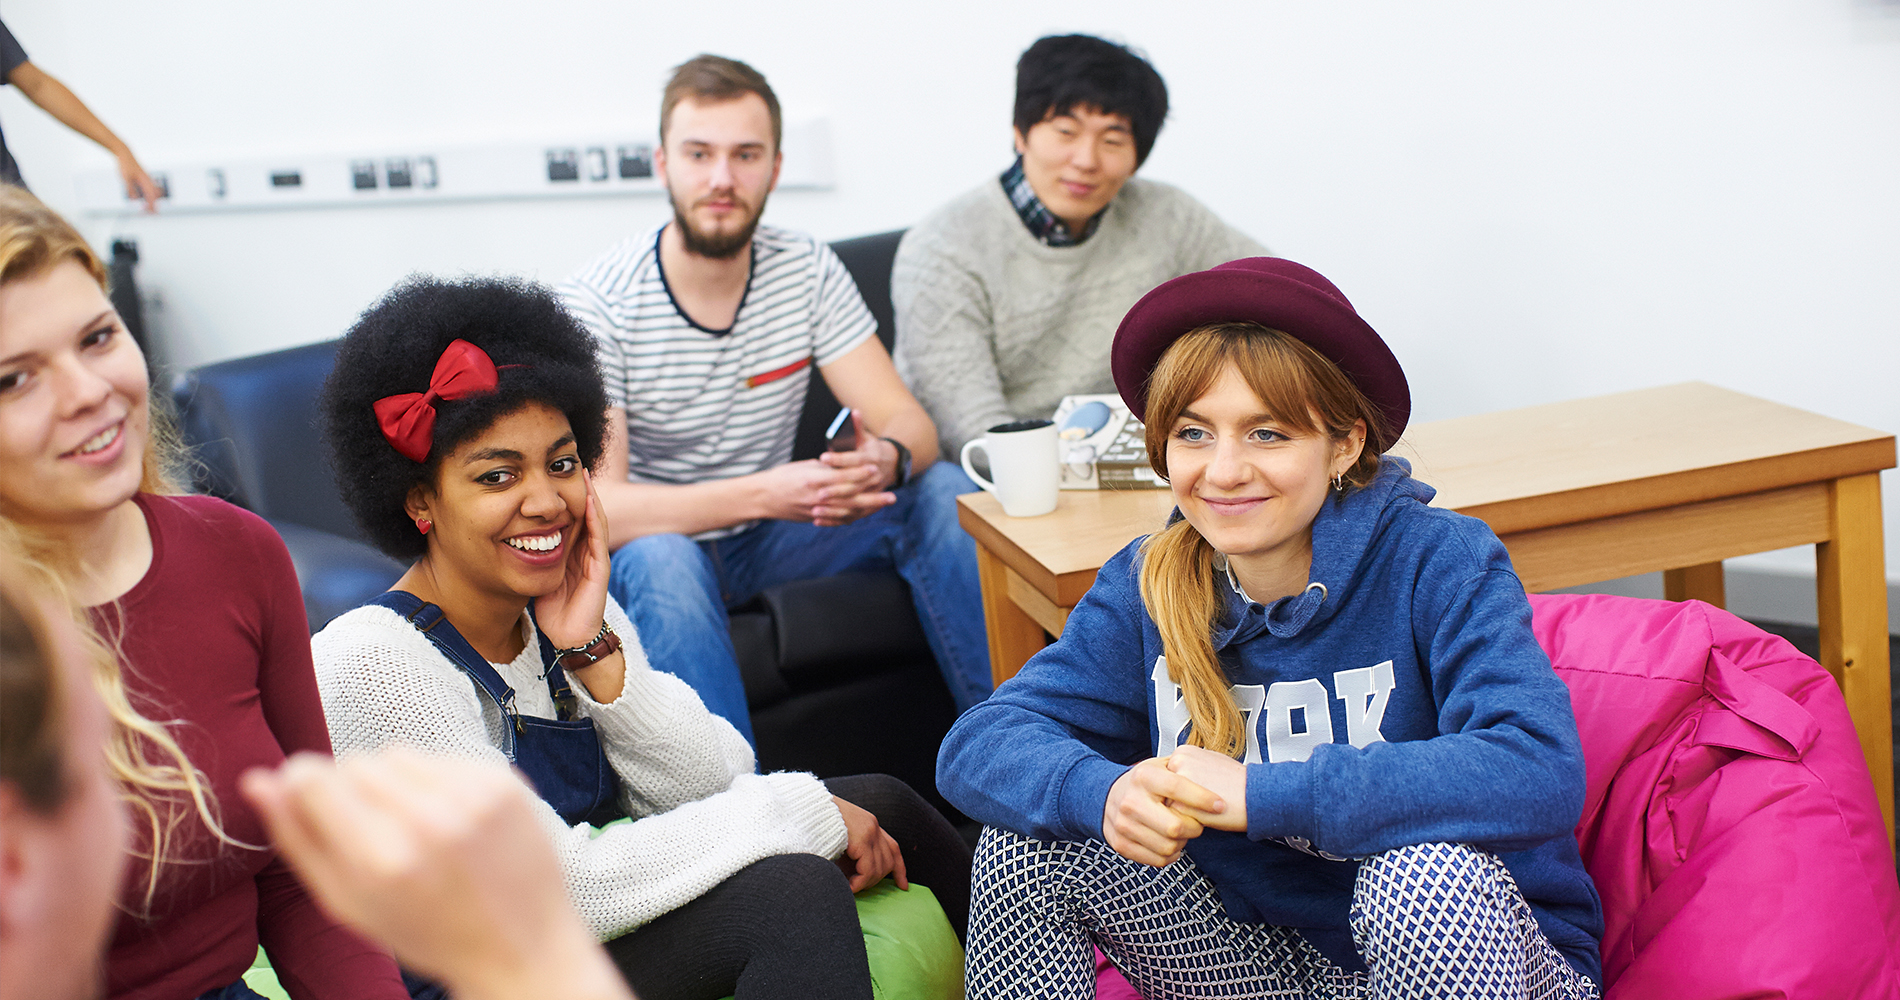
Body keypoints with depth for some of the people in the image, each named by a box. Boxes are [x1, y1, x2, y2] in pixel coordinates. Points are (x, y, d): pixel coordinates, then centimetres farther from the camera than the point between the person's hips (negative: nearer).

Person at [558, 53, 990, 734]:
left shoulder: (808, 271, -6)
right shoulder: (593, 306, -19)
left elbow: (908, 420, -10)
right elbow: (596, 507, -26)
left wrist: (886, 460, -36)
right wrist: (762, 493, -39)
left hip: (769, 535, 4)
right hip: (653, 544, -4)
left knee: (945, 492, -16)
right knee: (663, 562, -38)